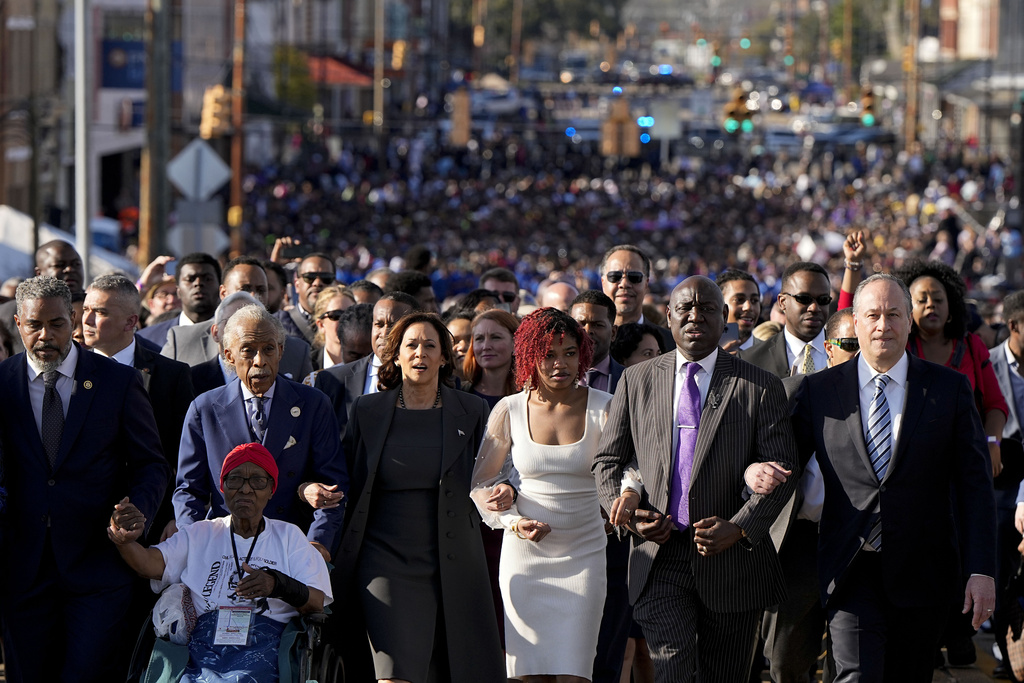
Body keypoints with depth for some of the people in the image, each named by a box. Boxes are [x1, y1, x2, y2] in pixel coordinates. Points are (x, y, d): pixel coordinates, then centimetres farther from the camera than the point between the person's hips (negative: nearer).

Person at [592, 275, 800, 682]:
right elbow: (607, 460, 14)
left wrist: (739, 528, -17)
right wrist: (625, 510, -6)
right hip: (659, 559, 0)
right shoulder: (636, 381, 9)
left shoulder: (761, 388, 2)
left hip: (733, 560, 0)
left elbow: (781, 469, -3)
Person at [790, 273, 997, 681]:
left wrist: (981, 570, -6)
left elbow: (975, 485, 2)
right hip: (851, 571, -1)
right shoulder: (819, 390, 4)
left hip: (922, 573, 1)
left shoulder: (949, 389, 3)